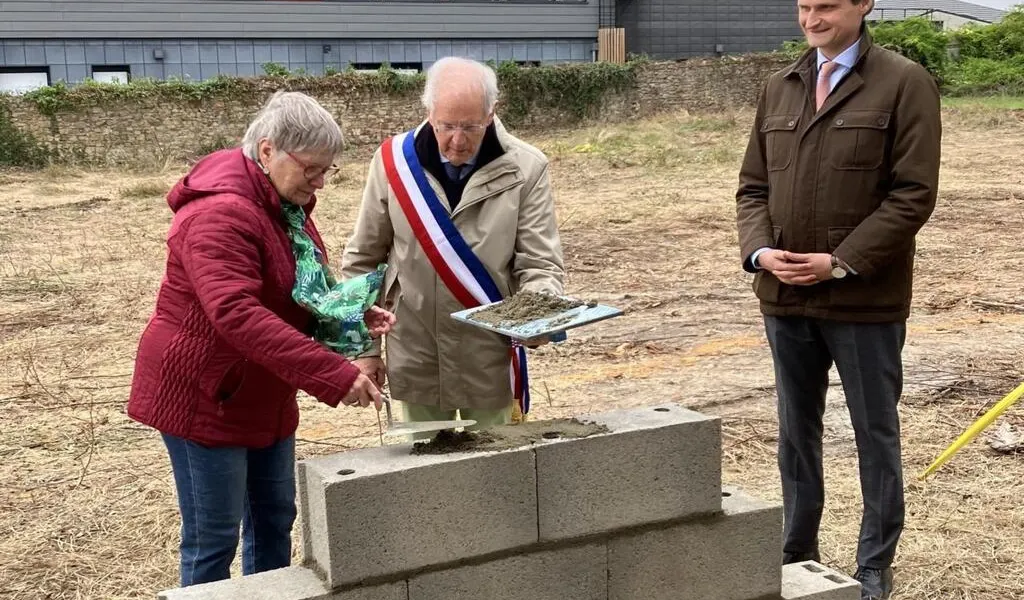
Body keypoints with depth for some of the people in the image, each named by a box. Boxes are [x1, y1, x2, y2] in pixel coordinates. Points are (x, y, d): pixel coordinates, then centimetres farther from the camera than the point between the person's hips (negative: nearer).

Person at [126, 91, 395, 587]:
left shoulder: (286, 204, 6)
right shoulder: (221, 213, -26)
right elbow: (238, 315, -37)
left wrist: (354, 315, -5)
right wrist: (334, 376, -41)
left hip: (263, 394, 9)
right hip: (203, 394, -9)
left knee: (275, 518, 17)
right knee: (213, 537, 1)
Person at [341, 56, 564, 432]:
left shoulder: (525, 170, -8)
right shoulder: (394, 161, -4)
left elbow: (540, 265, -5)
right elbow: (362, 261, 5)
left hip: (491, 360, -1)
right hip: (415, 359, 1)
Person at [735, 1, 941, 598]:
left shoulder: (905, 83, -6)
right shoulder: (780, 87, 10)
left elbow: (913, 194, -12)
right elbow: (753, 186, 11)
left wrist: (839, 262, -17)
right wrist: (760, 249, -7)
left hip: (865, 300, -5)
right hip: (785, 297, 5)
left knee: (876, 434, 8)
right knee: (796, 431, 16)